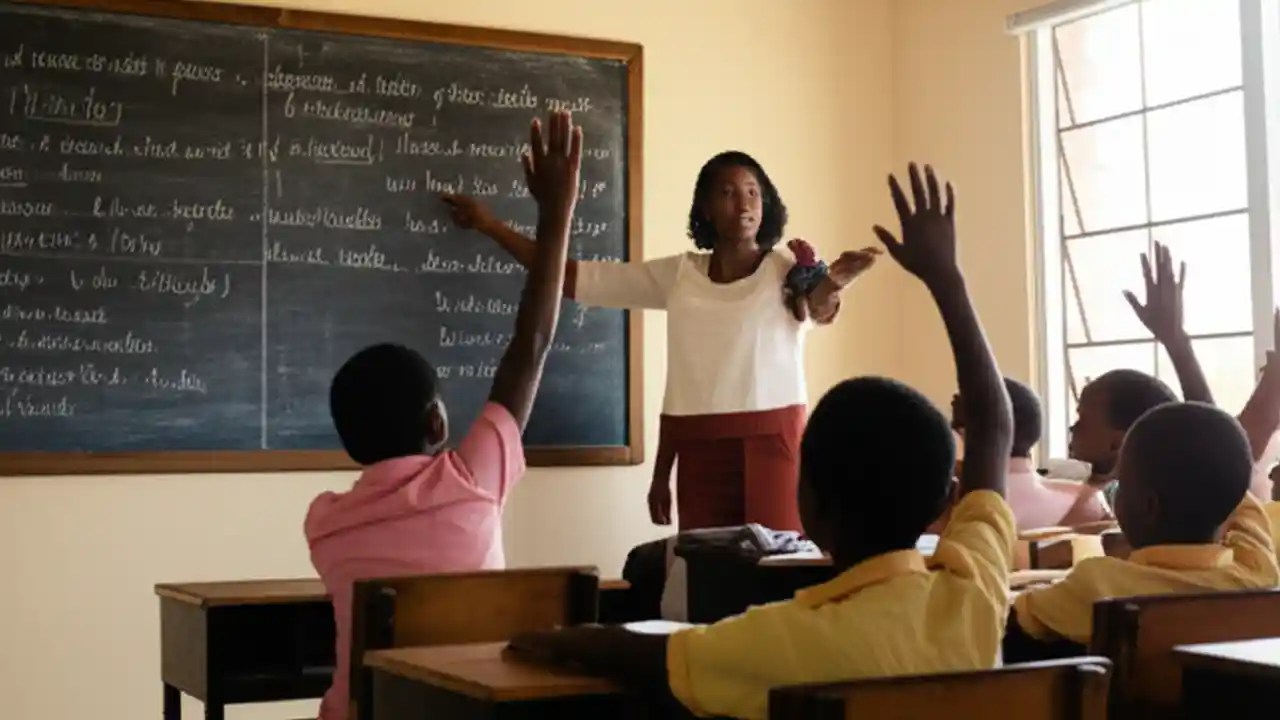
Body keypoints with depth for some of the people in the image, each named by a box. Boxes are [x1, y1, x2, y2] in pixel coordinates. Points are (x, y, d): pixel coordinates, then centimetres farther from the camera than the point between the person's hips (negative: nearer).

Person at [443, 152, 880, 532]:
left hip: (771, 440, -3)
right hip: (697, 447, 3)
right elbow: (571, 278, 11)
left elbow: (820, 310, -24)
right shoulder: (679, 274, 8)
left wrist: (834, 283, -46)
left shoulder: (787, 272, -1)